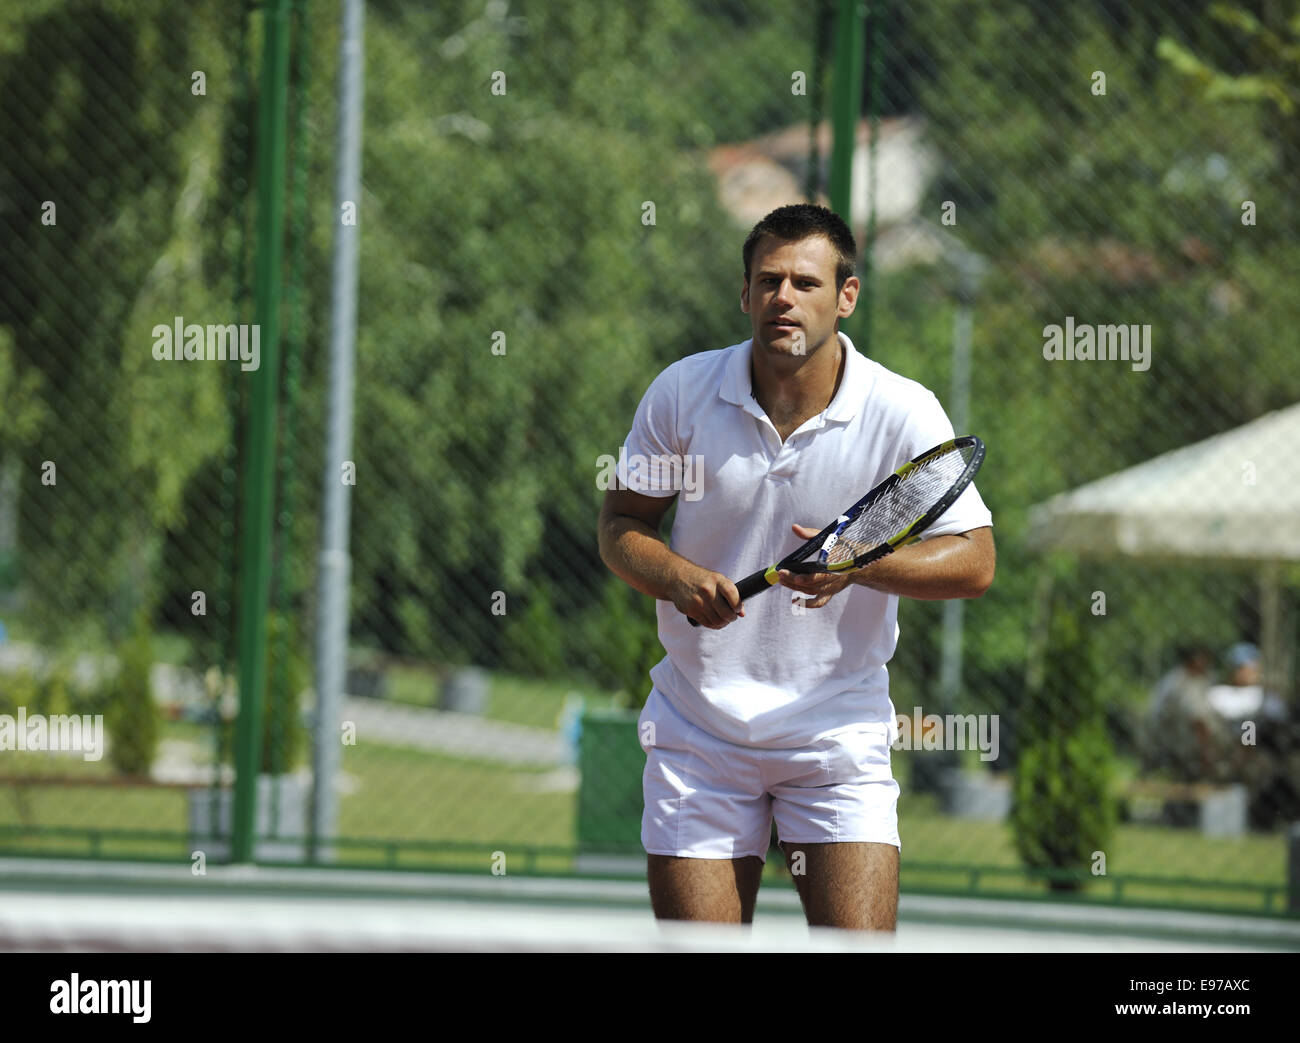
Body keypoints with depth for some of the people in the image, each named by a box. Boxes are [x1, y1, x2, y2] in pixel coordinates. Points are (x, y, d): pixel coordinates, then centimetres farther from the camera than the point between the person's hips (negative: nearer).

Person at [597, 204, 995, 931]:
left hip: (839, 738, -1)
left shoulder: (903, 412, -8)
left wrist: (860, 563, -24)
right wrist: (678, 578, -17)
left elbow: (975, 560, -7)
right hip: (698, 729, 1)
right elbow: (621, 524, 5)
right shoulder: (684, 392, -3)